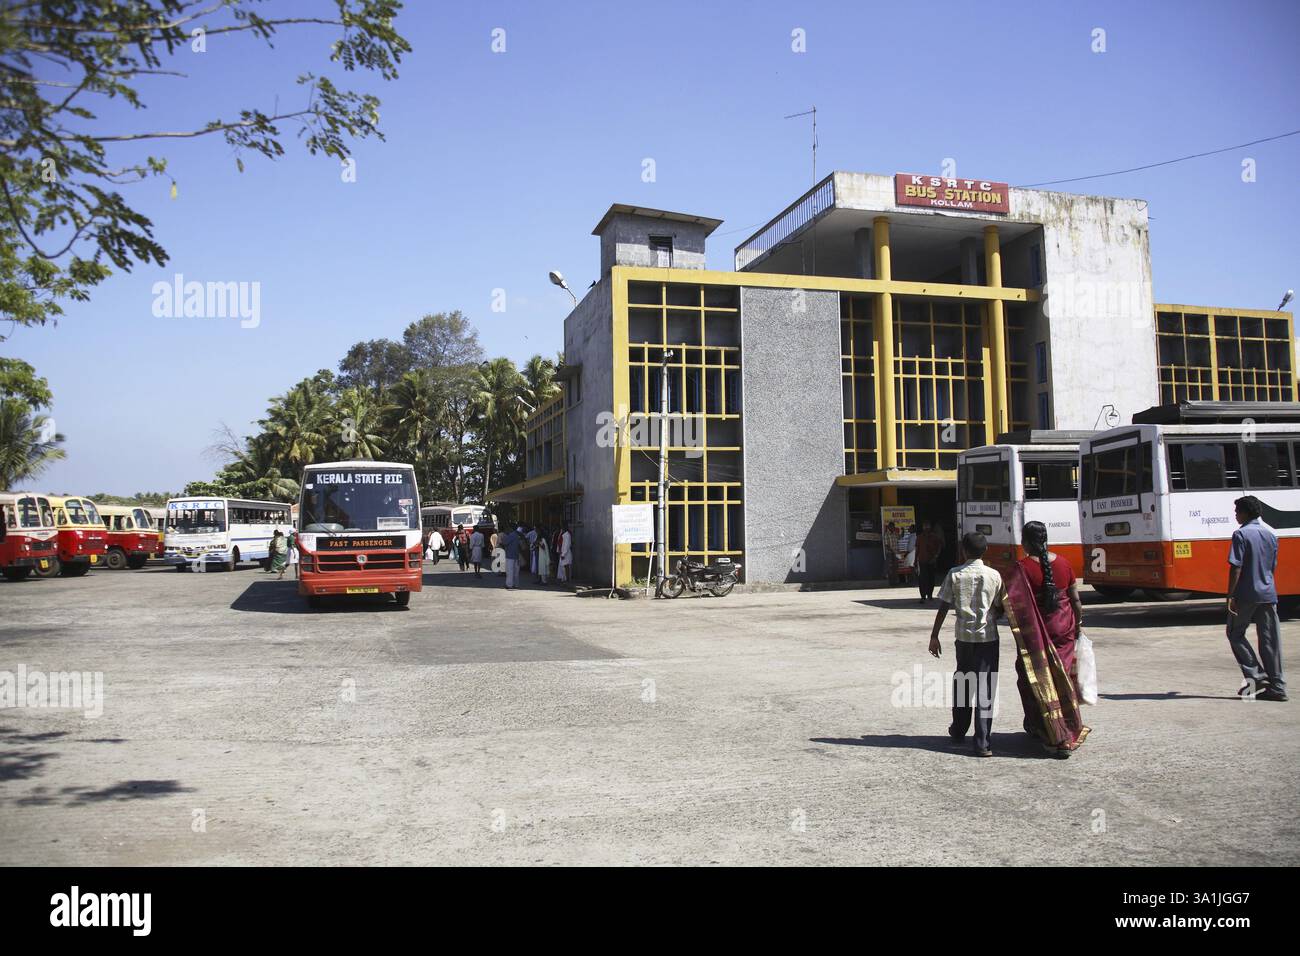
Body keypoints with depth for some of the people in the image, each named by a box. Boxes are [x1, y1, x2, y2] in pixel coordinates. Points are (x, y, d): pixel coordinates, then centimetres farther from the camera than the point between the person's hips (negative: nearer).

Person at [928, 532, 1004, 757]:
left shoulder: (955, 574, -2)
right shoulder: (994, 575, -3)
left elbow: (943, 608, -2)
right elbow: (999, 609, 3)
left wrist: (934, 636, 4)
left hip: (963, 636, 1)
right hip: (988, 637, -1)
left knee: (962, 683, 20)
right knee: (985, 689, -1)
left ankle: (958, 731, 32)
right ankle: (982, 743, -6)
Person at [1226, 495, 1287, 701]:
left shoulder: (1241, 534, -10)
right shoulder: (1270, 535, 11)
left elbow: (1236, 568, -15)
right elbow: (1272, 566, 18)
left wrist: (1230, 595, -13)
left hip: (1246, 594, -6)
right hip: (1268, 594, 6)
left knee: (1235, 634, 9)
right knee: (1270, 640, 6)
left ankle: (1256, 675, -2)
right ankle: (1277, 686, 6)